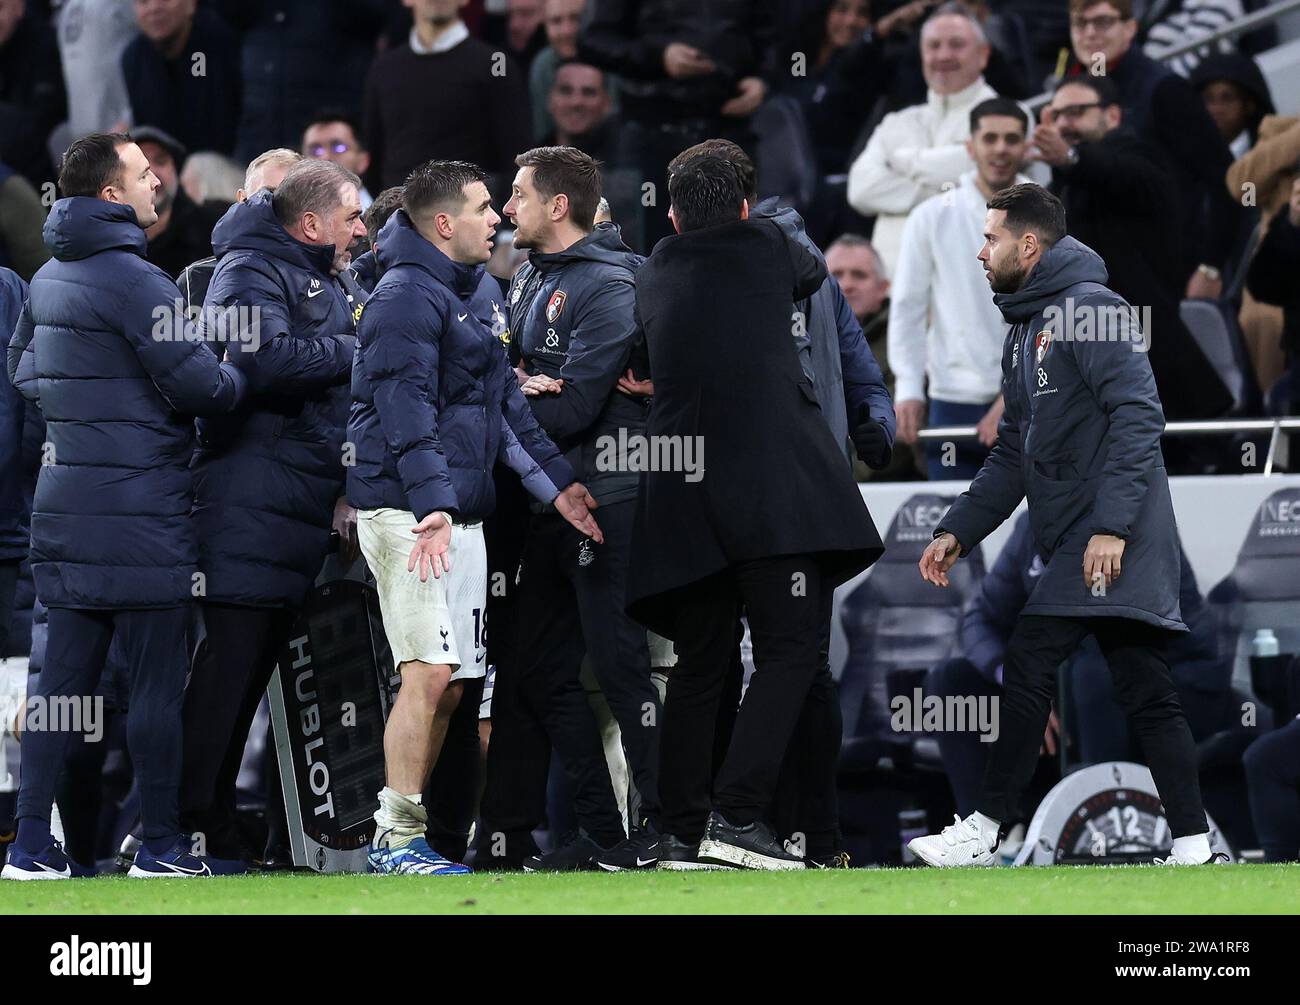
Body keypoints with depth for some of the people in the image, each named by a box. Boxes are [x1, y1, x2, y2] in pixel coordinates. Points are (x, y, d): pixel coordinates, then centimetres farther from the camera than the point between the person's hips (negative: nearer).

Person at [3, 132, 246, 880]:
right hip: (140, 504, -8)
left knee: (65, 677, 9)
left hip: (66, 501, 8)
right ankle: (163, 845, 5)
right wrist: (240, 381, 3)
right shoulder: (134, 281, -15)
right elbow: (197, 382, -16)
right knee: (158, 682, 0)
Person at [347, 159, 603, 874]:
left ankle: (401, 836, 13)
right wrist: (431, 504, -32)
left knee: (450, 683, 8)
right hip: (406, 509, -10)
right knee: (429, 673, -16)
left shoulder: (483, 291, 18)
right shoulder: (405, 299, -13)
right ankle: (397, 840, -13)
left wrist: (557, 481, 18)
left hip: (463, 510, 10)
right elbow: (407, 414, -22)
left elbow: (504, 399, 23)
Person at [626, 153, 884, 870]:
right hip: (773, 483, -4)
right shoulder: (766, 248, 8)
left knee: (698, 663, 10)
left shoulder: (652, 277, 15)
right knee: (790, 651, -5)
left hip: (681, 492, 4)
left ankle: (681, 834, 7)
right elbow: (814, 273, 31)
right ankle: (737, 813, -19)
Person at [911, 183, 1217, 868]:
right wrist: (957, 531, 18)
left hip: (1111, 537, -9)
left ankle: (984, 831, -9)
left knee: (1029, 664, -11)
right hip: (1072, 543, 9)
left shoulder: (1089, 308, -8)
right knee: (1145, 690, 4)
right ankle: (1193, 845, 2)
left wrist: (1112, 525, -23)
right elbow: (1012, 457, 28)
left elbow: (1139, 414, -17)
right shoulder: (1024, 335, 23)